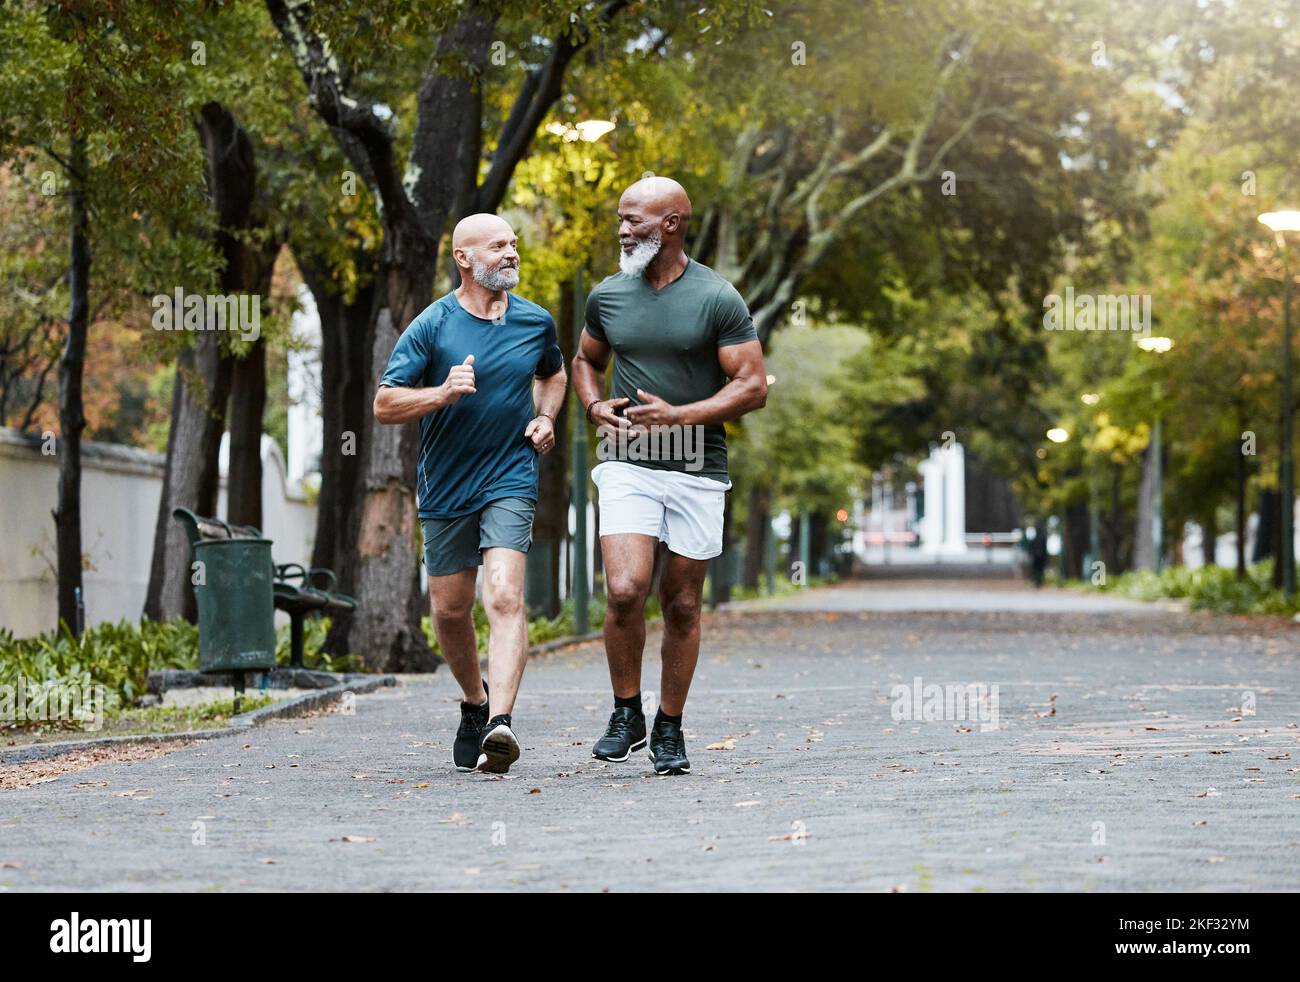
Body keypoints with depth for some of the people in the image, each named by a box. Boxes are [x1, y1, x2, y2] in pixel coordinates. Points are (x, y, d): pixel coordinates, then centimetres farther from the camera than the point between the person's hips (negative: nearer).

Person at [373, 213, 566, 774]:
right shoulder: (431, 327, -6)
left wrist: (545, 419, 6)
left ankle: (499, 723, -30)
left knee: (505, 598, -19)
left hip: (510, 481, 0)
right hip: (445, 487, 0)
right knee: (450, 610, 10)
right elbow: (385, 406, -8)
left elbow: (553, 375, 26)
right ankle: (475, 702, 36)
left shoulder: (536, 322, 4)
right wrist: (442, 393, -24)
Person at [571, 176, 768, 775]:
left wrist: (678, 416, -16)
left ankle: (669, 730, 19)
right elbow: (584, 360, 25)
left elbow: (752, 387, -6)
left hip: (697, 471, -1)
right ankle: (626, 714, 2)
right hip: (627, 464, 1)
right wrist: (594, 407, 3)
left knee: (682, 606, 5)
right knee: (624, 590, -17)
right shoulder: (607, 296, 7)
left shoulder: (717, 299, -4)